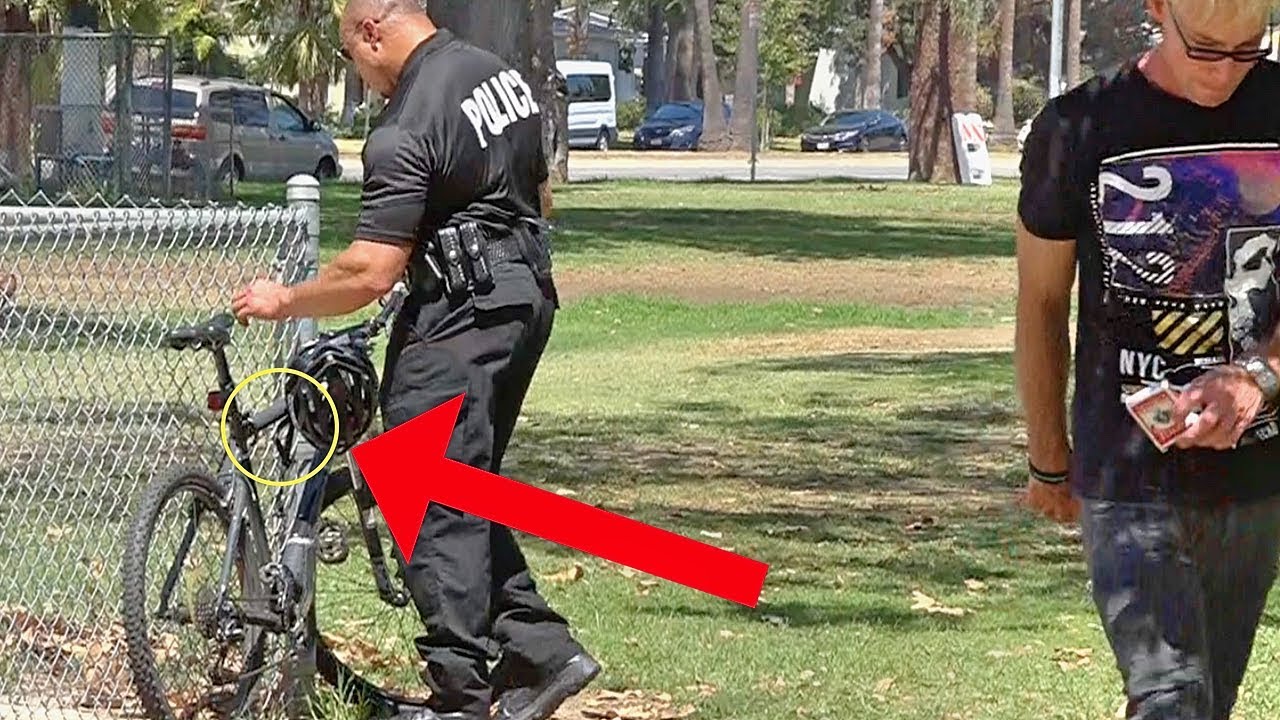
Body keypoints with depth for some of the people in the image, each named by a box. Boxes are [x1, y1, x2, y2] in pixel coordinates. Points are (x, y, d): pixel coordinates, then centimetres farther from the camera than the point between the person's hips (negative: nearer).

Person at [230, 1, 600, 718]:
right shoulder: (504, 75, 11)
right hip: (529, 296, 10)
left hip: (458, 315, -10)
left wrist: (284, 300, -6)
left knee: (435, 508, -4)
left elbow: (370, 273, -20)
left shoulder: (406, 129, -18)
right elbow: (540, 198, 22)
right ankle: (541, 648, 15)